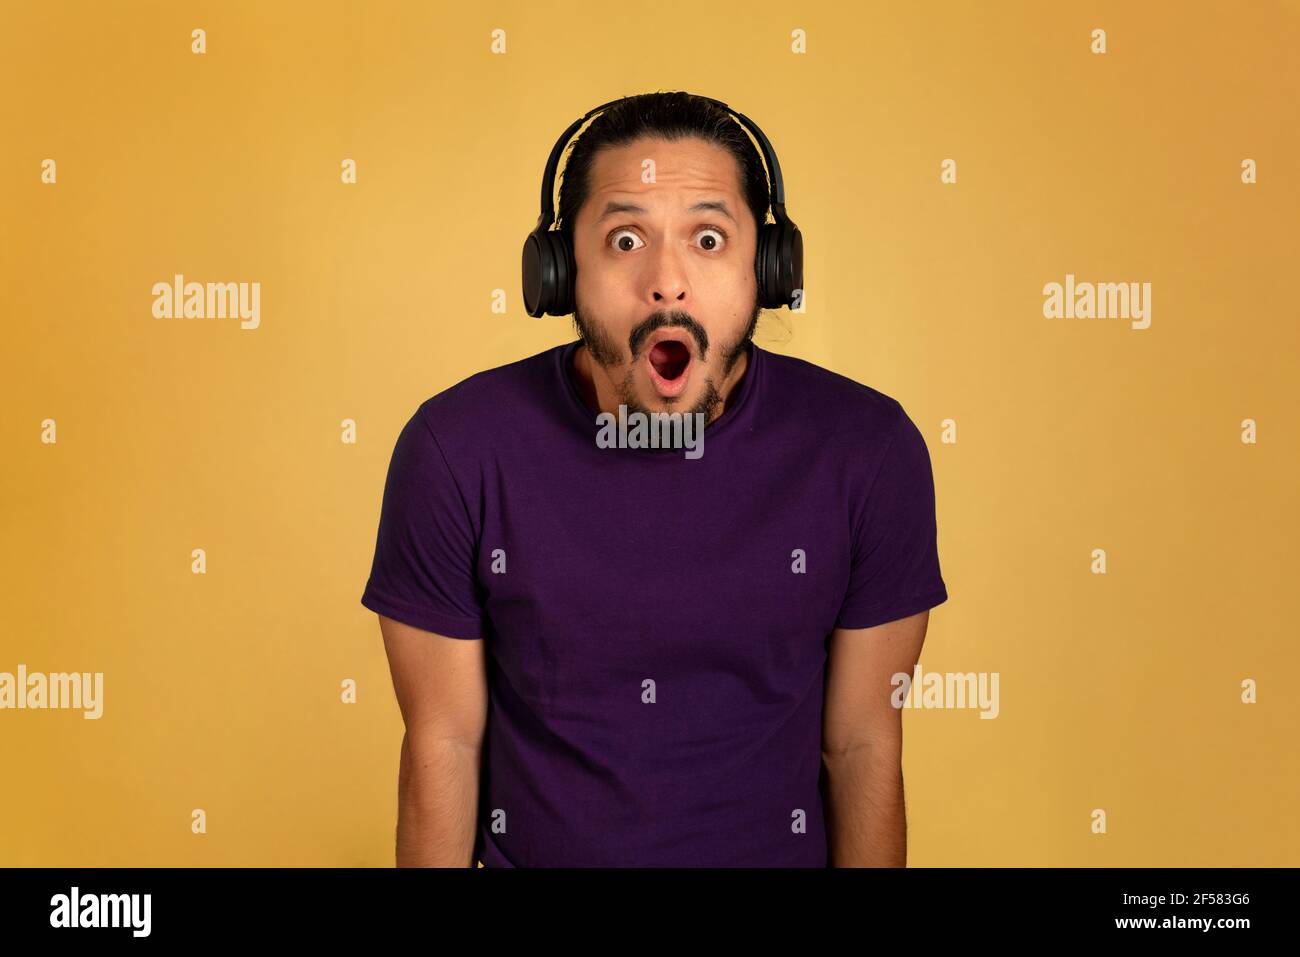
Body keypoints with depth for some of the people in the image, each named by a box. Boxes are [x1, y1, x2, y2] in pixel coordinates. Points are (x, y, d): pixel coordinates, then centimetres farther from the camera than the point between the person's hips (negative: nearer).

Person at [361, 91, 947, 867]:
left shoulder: (870, 451, -17)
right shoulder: (456, 450, -20)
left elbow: (863, 743, -8)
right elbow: (444, 744, -11)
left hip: (778, 847, 1)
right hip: (530, 850, 0)